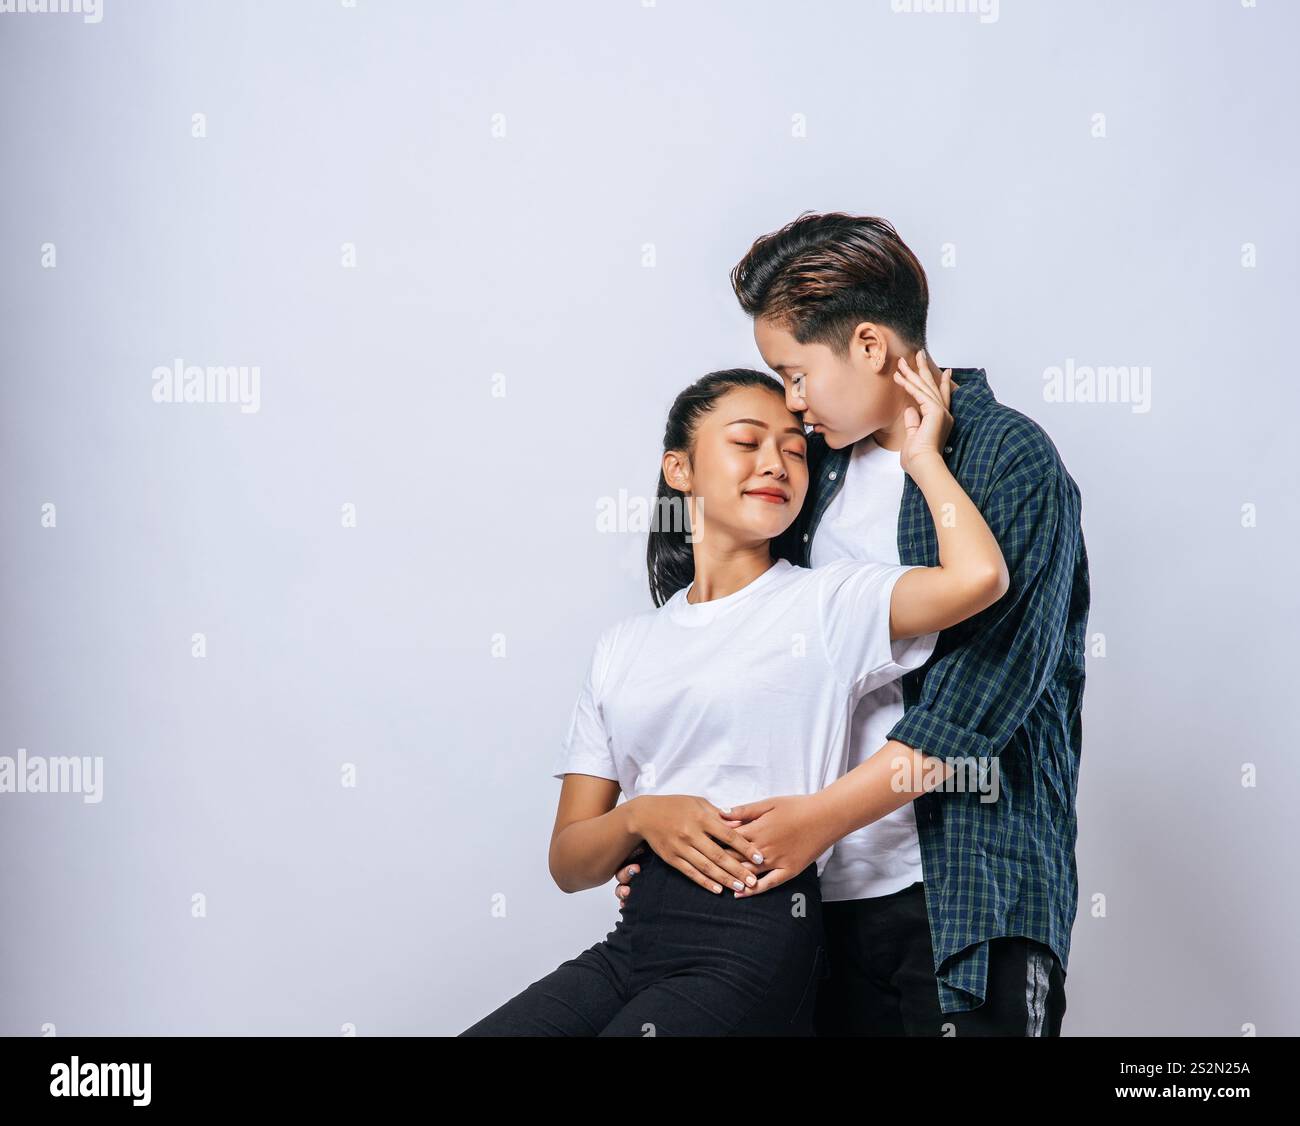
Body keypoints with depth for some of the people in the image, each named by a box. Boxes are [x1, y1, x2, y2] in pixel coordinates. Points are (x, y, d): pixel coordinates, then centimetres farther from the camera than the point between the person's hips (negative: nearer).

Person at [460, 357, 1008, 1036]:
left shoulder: (827, 604, 3)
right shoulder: (623, 648, 15)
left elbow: (978, 577, -18)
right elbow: (568, 863, 12)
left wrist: (921, 456, -1)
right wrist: (642, 816, -10)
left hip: (757, 938, -4)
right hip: (636, 936, 5)